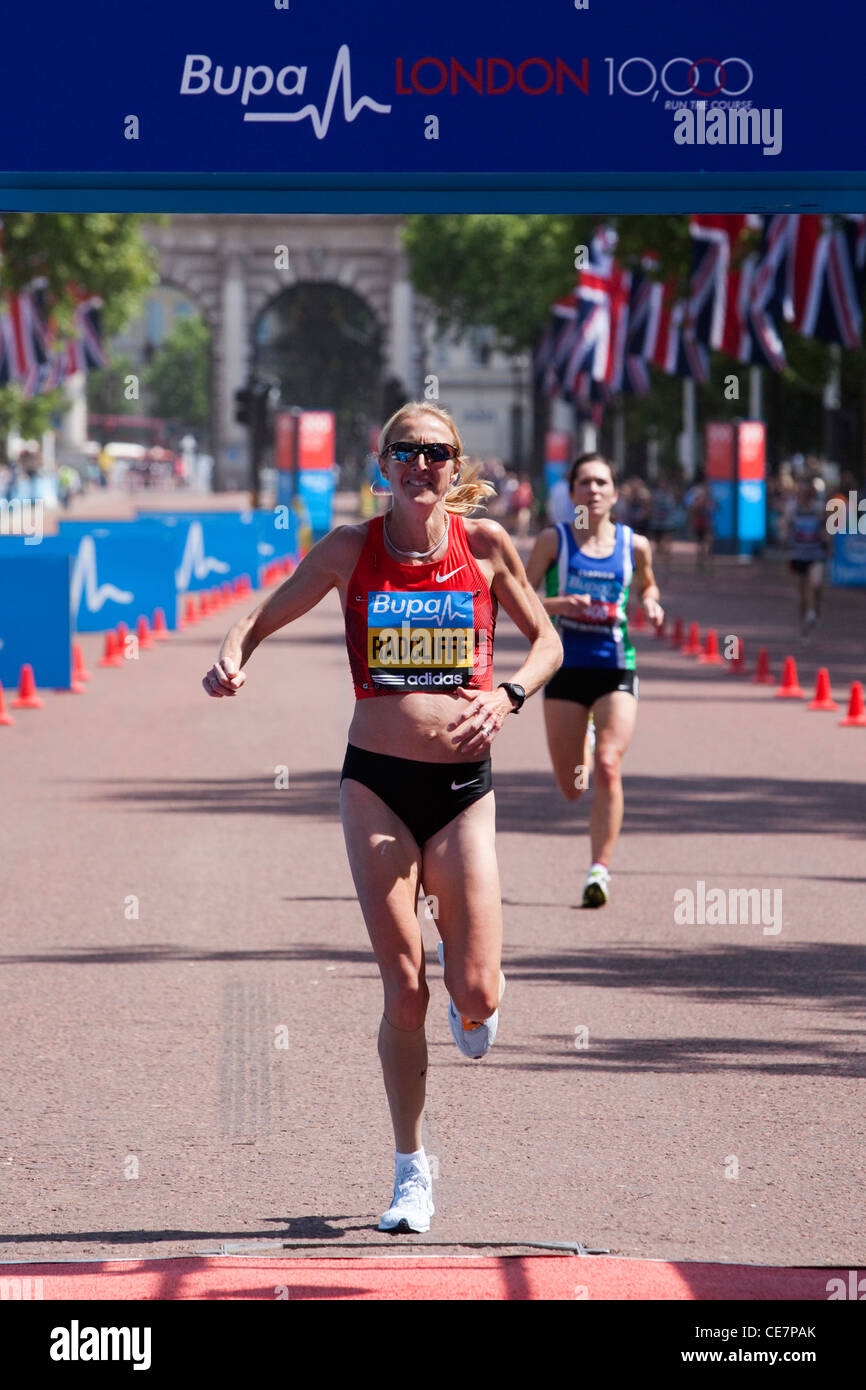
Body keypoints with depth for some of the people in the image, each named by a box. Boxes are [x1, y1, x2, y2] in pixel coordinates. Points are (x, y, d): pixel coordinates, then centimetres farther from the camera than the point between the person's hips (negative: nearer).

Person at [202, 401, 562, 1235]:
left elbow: (547, 640, 10)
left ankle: (472, 1003, 33)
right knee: (403, 991, -3)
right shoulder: (352, 549, 0)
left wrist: (508, 695, -9)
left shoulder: (485, 544, 1)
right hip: (376, 782, 0)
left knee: (476, 998, -7)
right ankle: (411, 1173, 12)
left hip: (463, 786, 0)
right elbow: (265, 617, 8)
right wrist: (232, 658, -14)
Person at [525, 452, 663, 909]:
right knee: (572, 788, 8)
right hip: (566, 667, 0)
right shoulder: (553, 540, -1)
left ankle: (600, 871, -17)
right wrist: (560, 603, -19)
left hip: (615, 669, 0)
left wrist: (650, 604, 1)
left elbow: (645, 585, 24)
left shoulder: (634, 545, 4)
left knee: (607, 768, -20)